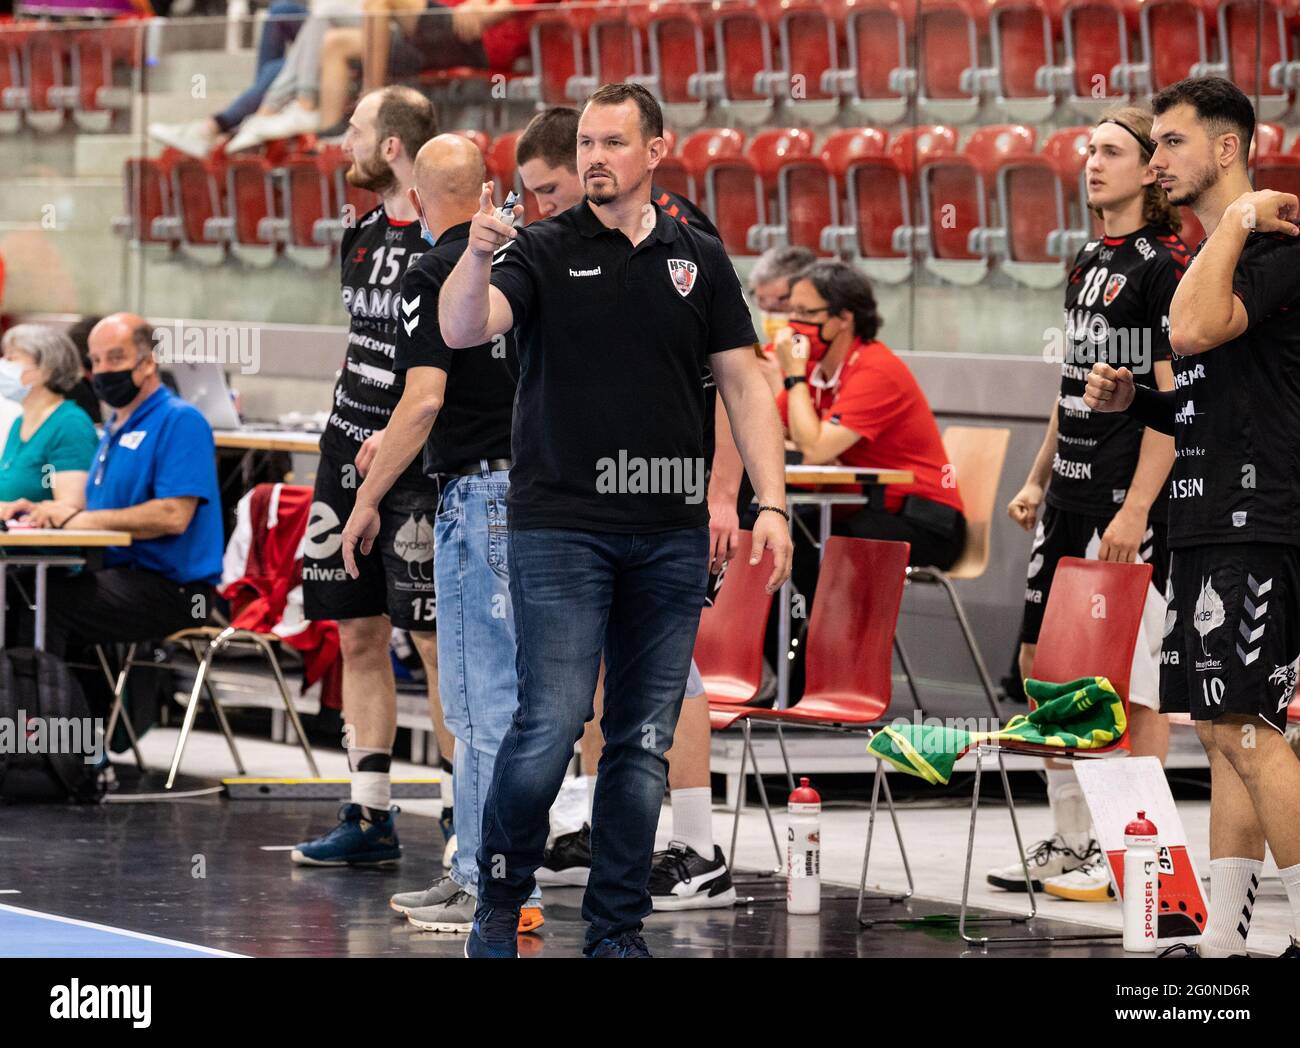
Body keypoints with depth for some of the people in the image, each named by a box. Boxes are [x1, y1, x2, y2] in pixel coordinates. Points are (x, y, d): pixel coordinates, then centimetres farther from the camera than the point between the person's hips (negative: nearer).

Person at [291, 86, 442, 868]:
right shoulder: (365, 236, 13)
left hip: (418, 462, -8)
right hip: (350, 452, 8)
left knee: (436, 639, -9)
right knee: (358, 636, 9)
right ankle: (372, 818, 15)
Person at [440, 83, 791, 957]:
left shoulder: (700, 259, 10)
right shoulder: (545, 251, 1)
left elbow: (744, 383, 11)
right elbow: (462, 329, -15)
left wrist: (772, 504, 1)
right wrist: (478, 255, -36)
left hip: (671, 535, 3)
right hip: (561, 525, -3)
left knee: (645, 740, 5)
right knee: (551, 727, -11)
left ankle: (618, 927, 13)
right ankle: (499, 900, 7)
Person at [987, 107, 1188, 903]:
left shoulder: (1165, 264, -10)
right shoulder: (1088, 262, 16)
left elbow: (1173, 396, -15)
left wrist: (1136, 509, -20)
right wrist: (1038, 480, 21)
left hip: (1129, 498, -9)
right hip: (1072, 496, 9)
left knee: (1134, 677, -6)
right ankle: (1073, 844, 19)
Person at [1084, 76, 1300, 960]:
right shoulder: (1212, 258, 20)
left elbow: (1194, 332, -28)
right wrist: (1130, 399, 10)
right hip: (1209, 523, 10)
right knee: (1228, 734, 9)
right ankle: (1224, 938, 11)